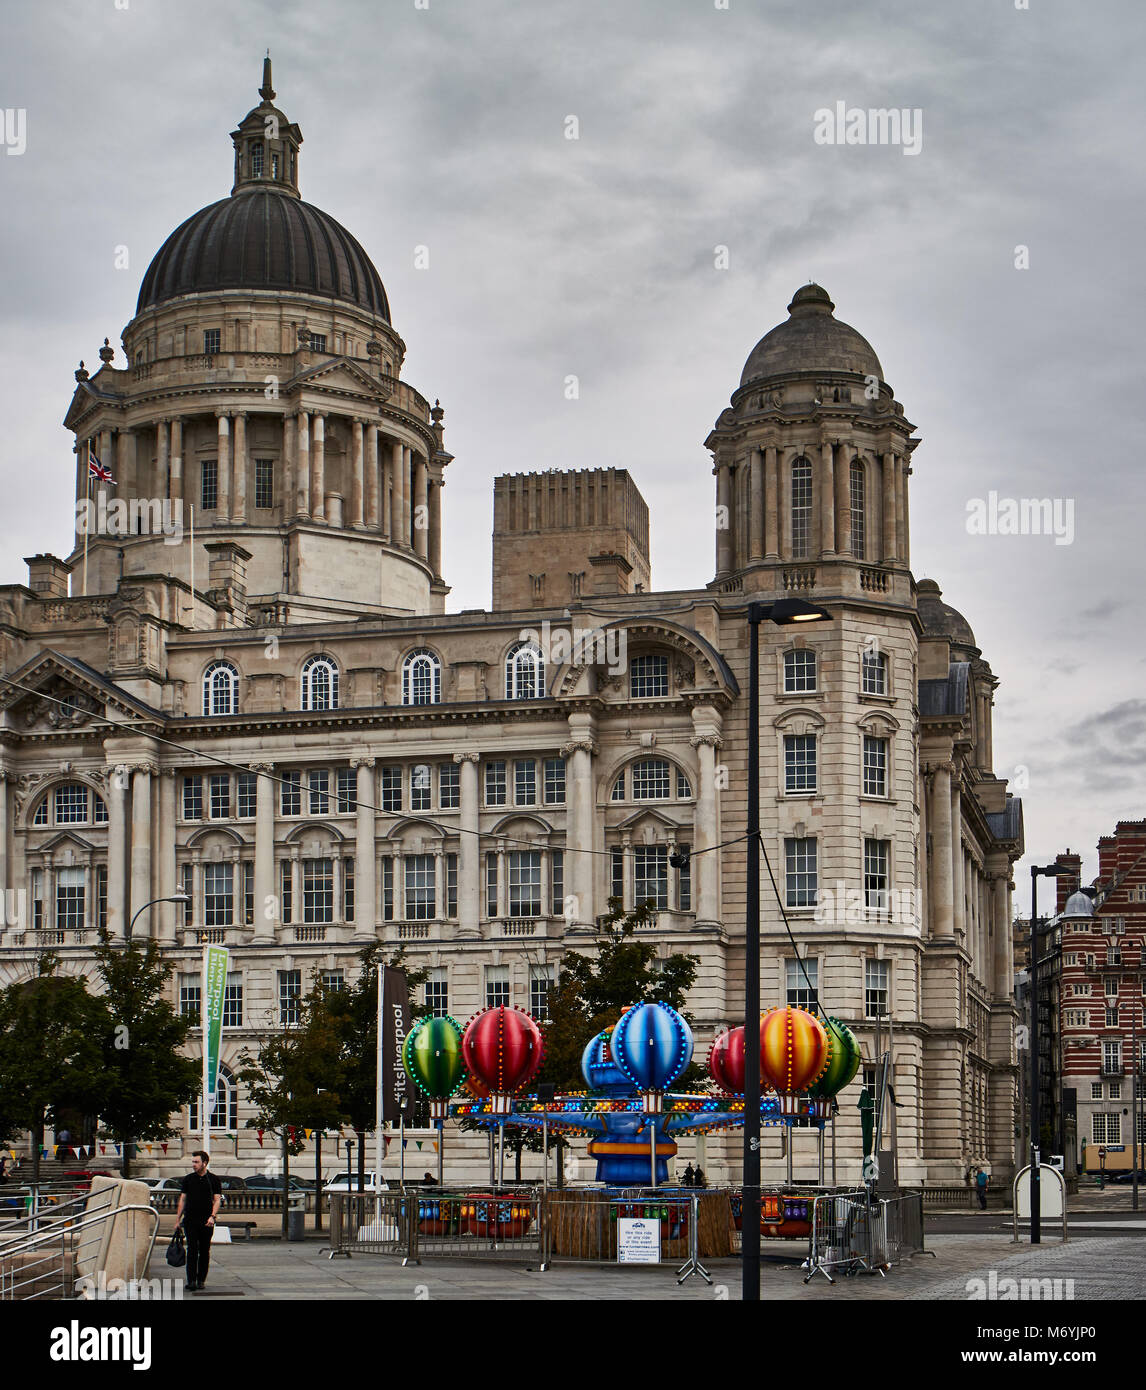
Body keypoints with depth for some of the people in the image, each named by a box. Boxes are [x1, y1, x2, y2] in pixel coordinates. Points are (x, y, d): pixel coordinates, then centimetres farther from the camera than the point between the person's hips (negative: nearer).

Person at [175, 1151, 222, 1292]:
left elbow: (217, 1200, 0)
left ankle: (201, 1280, 13)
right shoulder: (188, 1179, 9)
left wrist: (212, 1216, -15)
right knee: (192, 1250, -9)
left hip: (206, 1222, 0)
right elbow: (182, 1200, 11)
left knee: (204, 1251, 4)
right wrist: (178, 1219, 6)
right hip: (190, 1220, 0)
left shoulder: (213, 1180, 4)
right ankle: (191, 1280, -14)